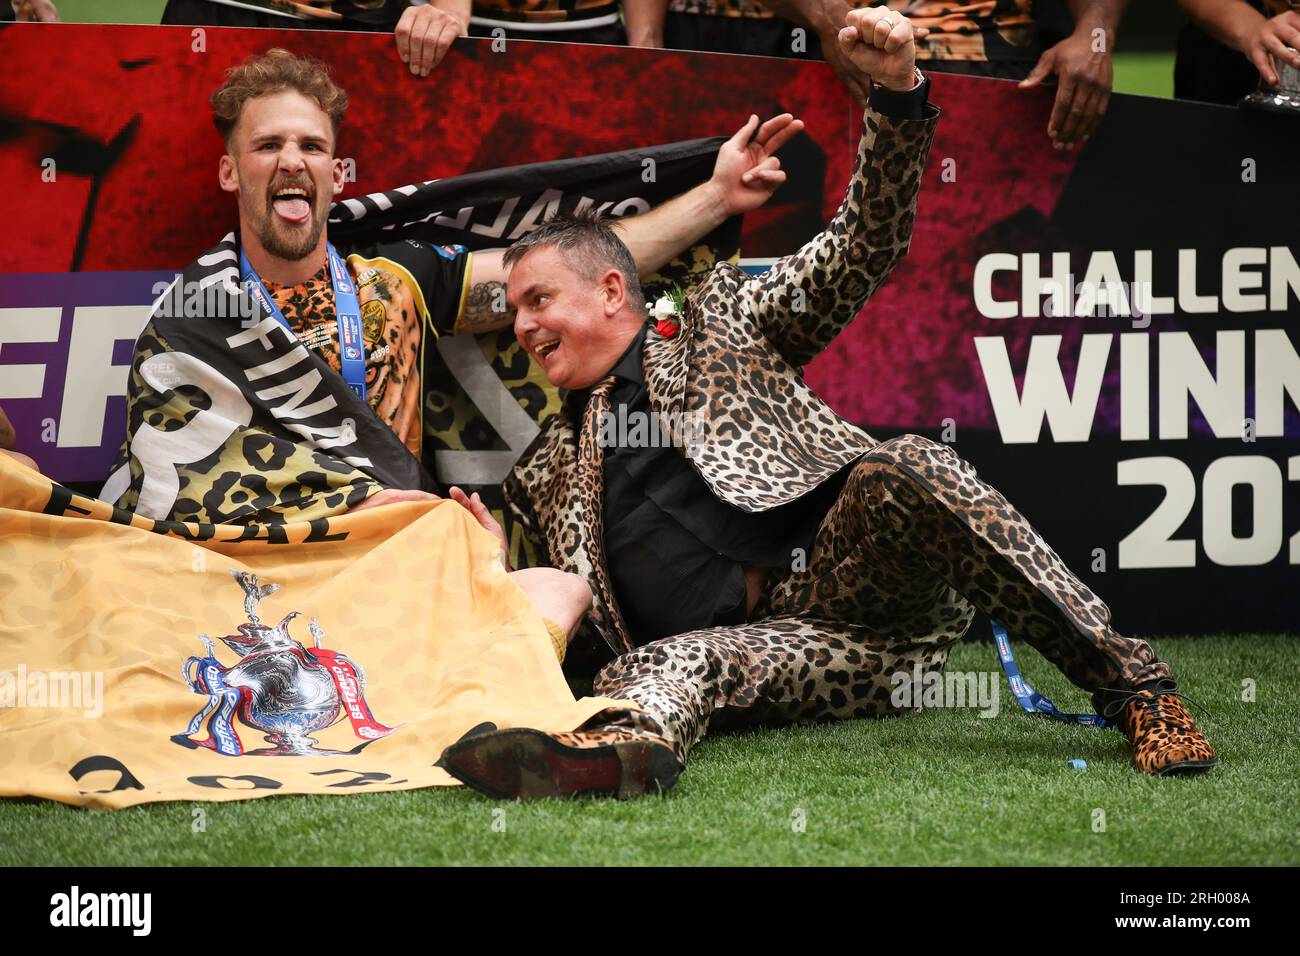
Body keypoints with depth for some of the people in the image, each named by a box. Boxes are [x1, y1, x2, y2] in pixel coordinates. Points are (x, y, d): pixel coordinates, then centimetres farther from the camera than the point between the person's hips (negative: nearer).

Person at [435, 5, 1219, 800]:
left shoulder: (723, 320, 21)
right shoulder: (549, 475, 31)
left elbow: (866, 247, 9)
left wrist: (896, 92, -6)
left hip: (856, 574, -2)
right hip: (758, 643, 2)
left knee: (906, 468, -35)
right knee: (662, 667, -32)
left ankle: (1133, 682, -34)